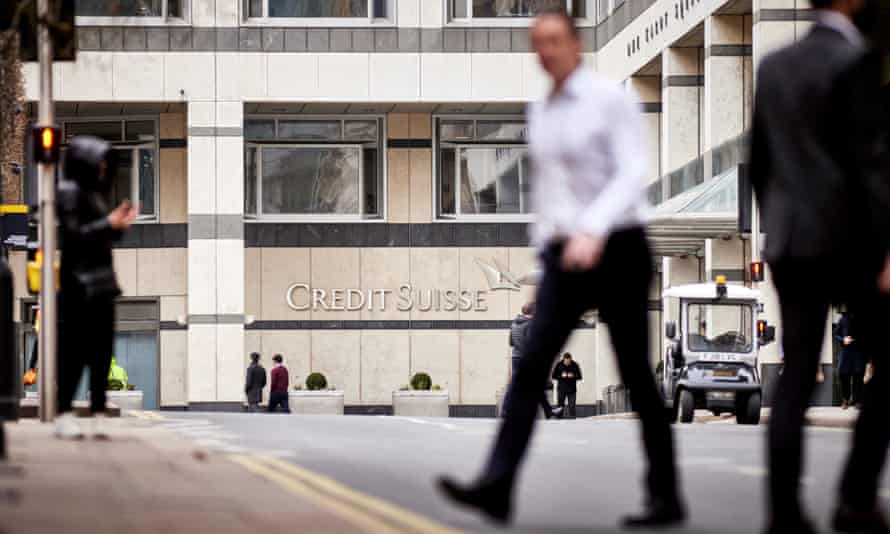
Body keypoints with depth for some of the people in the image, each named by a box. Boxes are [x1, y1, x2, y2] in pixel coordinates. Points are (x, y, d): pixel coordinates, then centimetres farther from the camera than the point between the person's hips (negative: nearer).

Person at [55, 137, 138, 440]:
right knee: (75, 349, -5)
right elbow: (72, 235, -15)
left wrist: (120, 225, 5)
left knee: (101, 350, 4)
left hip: (102, 282, 8)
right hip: (80, 282, -8)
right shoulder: (69, 192, -8)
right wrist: (109, 224, -15)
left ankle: (98, 415, 6)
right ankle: (64, 416, 0)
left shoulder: (95, 192, 17)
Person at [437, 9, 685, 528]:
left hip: (617, 249, -6)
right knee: (531, 366, -10)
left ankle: (666, 497, 11)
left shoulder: (614, 100, -7)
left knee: (636, 375, 0)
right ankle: (496, 487, -20)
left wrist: (592, 232, -33)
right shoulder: (541, 113, 15)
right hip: (565, 258, 6)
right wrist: (547, 255, 20)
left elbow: (632, 176, -18)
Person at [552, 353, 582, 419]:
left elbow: (579, 377, 4)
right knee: (560, 405, 2)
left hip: (572, 389, 0)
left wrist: (573, 376, -16)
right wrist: (561, 376, -15)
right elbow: (554, 376, 2)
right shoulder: (559, 365, -2)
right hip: (561, 388, 0)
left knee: (572, 406, -2)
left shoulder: (575, 365, -2)